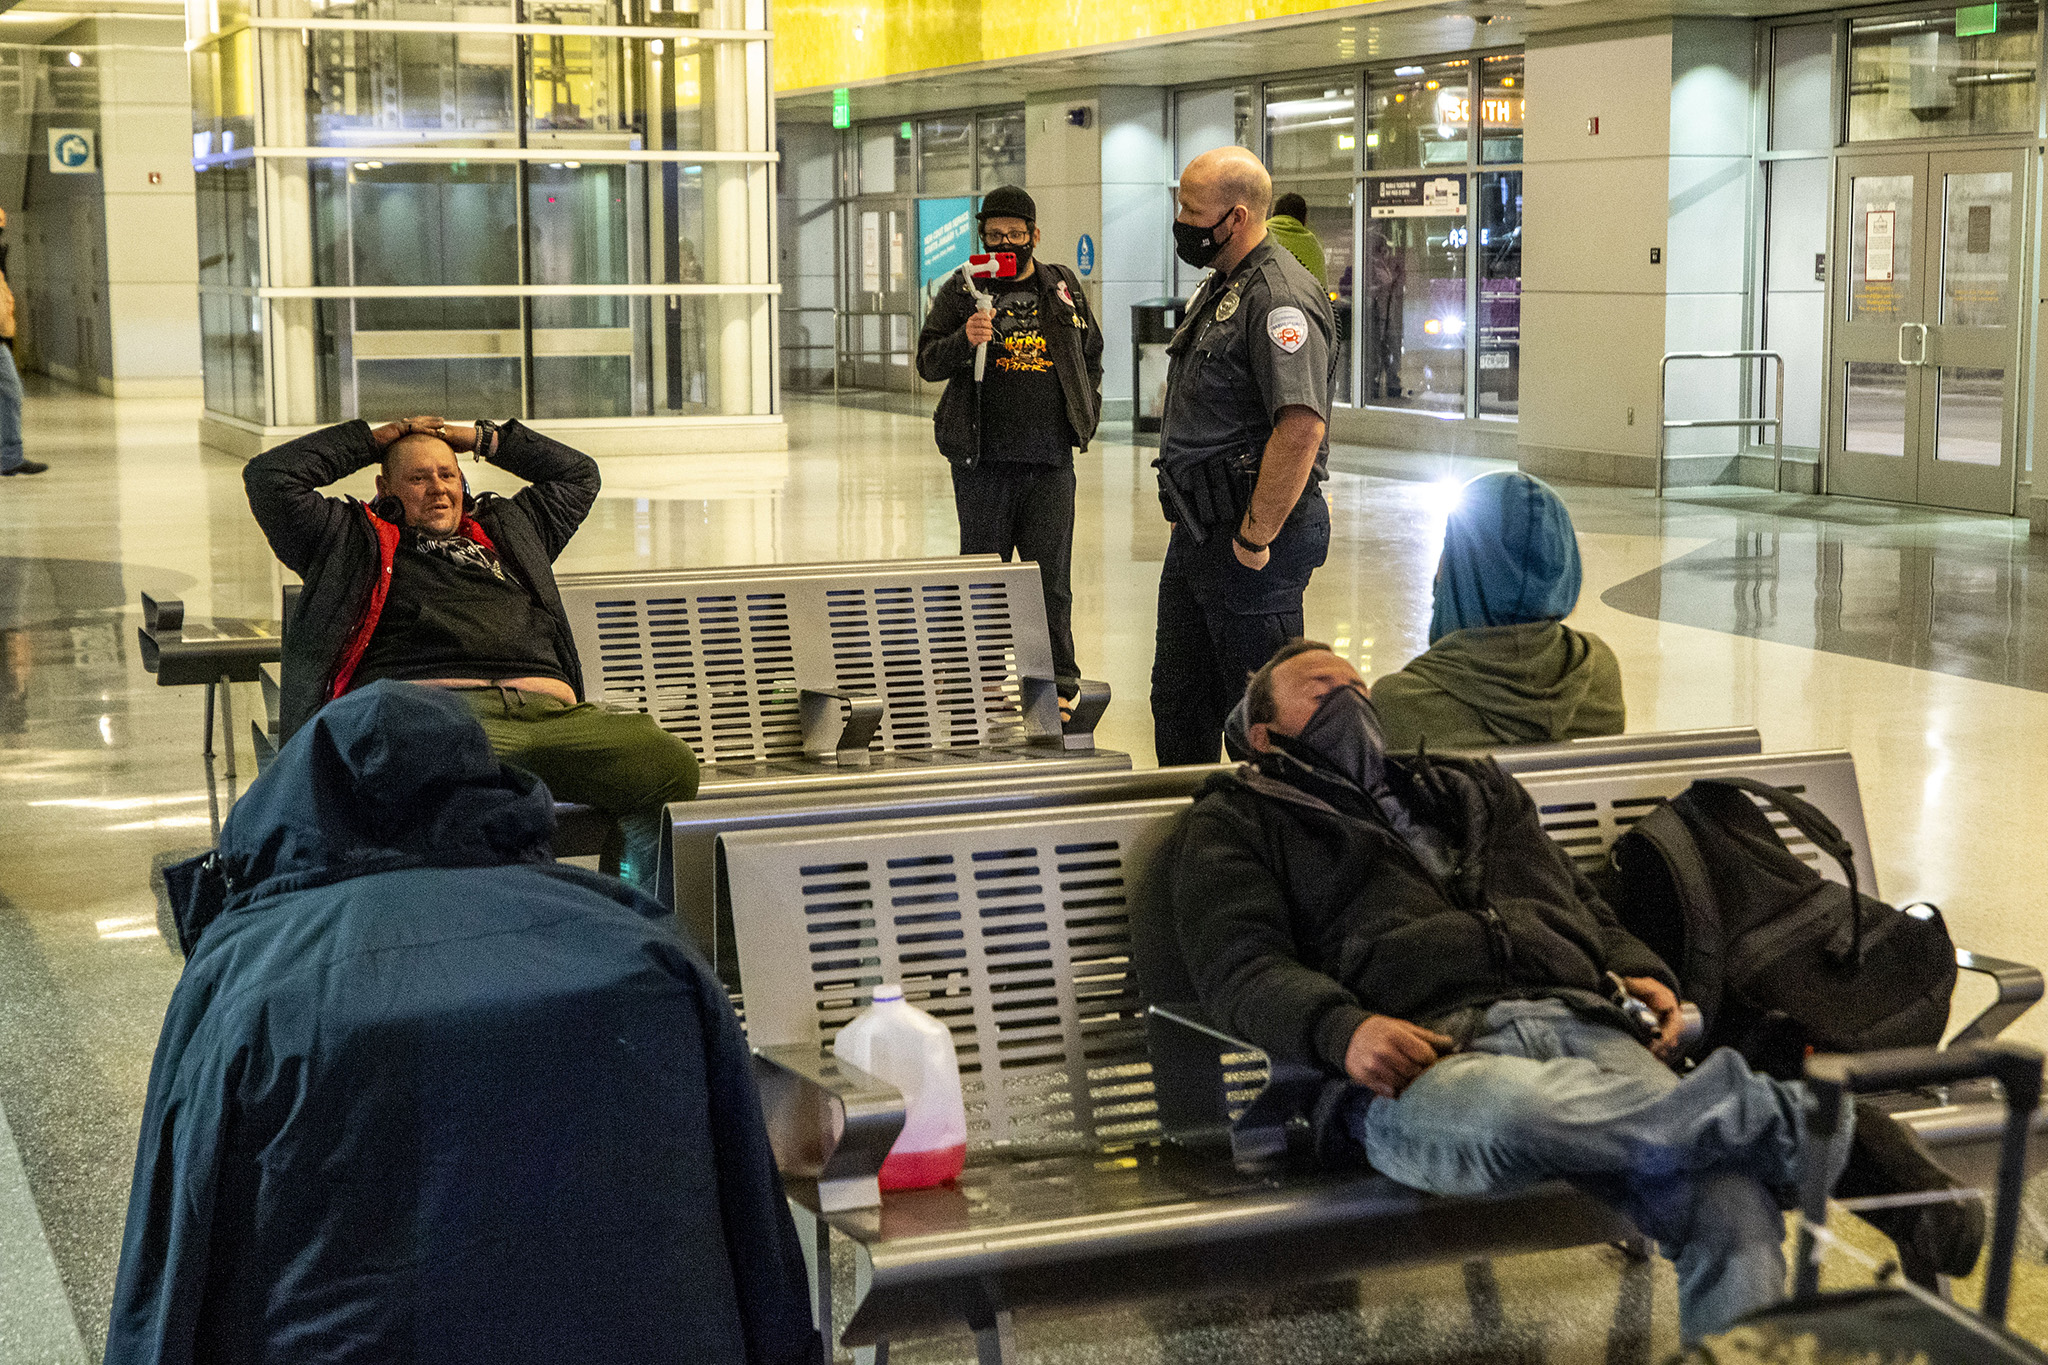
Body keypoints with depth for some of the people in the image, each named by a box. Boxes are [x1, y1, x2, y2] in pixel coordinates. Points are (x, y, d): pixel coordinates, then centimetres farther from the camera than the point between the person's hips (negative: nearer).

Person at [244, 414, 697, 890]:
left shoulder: (507, 530, 39)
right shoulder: (358, 542, 29)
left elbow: (579, 473, 50)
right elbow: (268, 476, 24)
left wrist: (482, 438, 45)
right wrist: (371, 439, 32)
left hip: (549, 708, 4)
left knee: (669, 764, -26)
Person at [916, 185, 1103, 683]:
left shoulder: (1063, 287, 11)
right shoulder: (963, 291, 3)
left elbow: (1092, 355, 24)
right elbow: (928, 362, -4)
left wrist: (1086, 414, 13)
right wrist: (964, 340, -23)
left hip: (1050, 460, 2)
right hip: (983, 460, -1)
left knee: (1051, 581, 4)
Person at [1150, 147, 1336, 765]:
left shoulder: (1280, 298, -19)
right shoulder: (1220, 287, 15)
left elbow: (1301, 428, -29)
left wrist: (1253, 540, -23)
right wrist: (1191, 520, 18)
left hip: (1251, 536, -10)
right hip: (1198, 529, 11)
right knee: (1178, 697, 18)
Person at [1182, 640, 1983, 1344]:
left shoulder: (1472, 787, 39)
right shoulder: (1239, 822, 23)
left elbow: (1584, 906, 35)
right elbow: (1239, 967, 6)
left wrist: (1640, 973, 10)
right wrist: (1343, 1030, -16)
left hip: (1578, 1023, 5)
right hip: (1423, 1056, -5)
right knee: (1515, 1113, -43)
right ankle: (1809, 1122, -30)